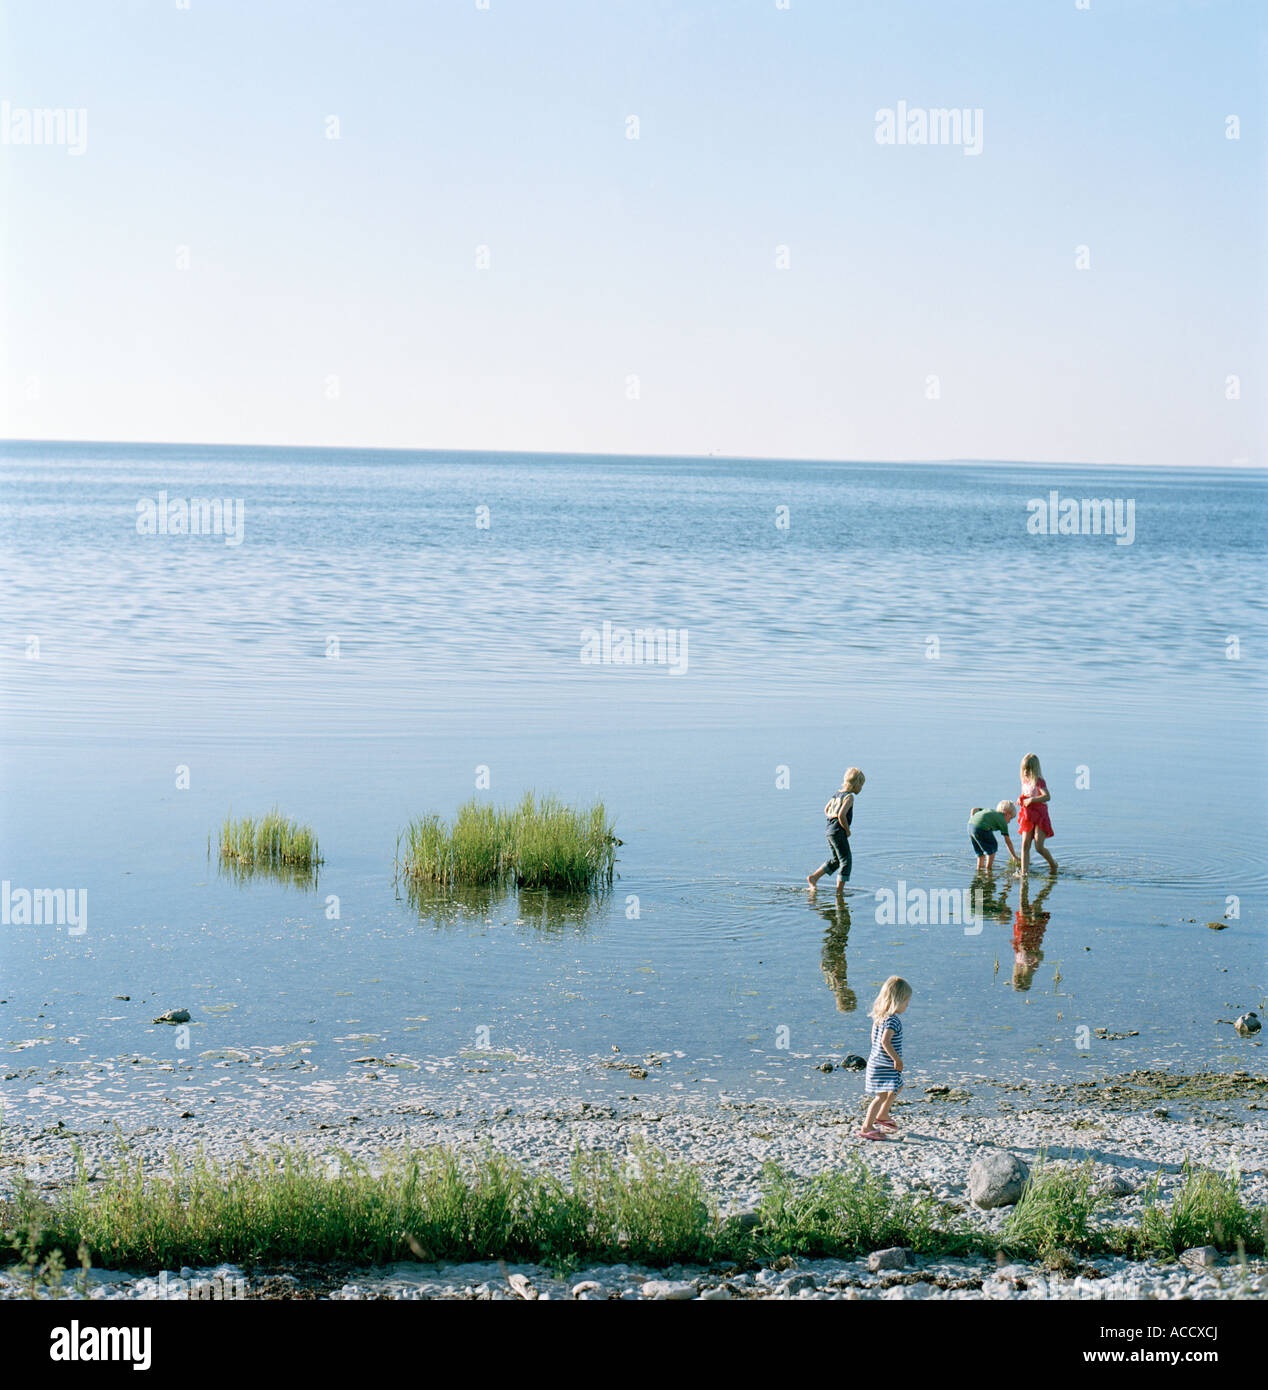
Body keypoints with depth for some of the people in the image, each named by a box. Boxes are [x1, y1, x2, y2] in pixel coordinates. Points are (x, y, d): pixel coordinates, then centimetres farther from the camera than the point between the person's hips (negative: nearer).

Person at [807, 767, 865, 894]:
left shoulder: (836, 794, 13)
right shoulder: (849, 797, -13)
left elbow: (826, 810, 21)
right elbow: (841, 815, -24)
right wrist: (847, 830, -11)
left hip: (829, 830, 9)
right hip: (839, 832, -9)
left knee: (835, 860, 22)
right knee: (846, 861, -1)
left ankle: (813, 877, 18)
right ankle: (839, 892, -2)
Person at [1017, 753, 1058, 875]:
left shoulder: (1039, 782, -14)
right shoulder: (1025, 781, 10)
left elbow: (1047, 796, -29)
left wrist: (1031, 800, -31)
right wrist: (1020, 800, 8)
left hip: (1040, 816, -7)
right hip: (1027, 817, 7)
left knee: (1039, 847, -9)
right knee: (1025, 845, -2)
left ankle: (1053, 864, 17)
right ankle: (1024, 872, -2)